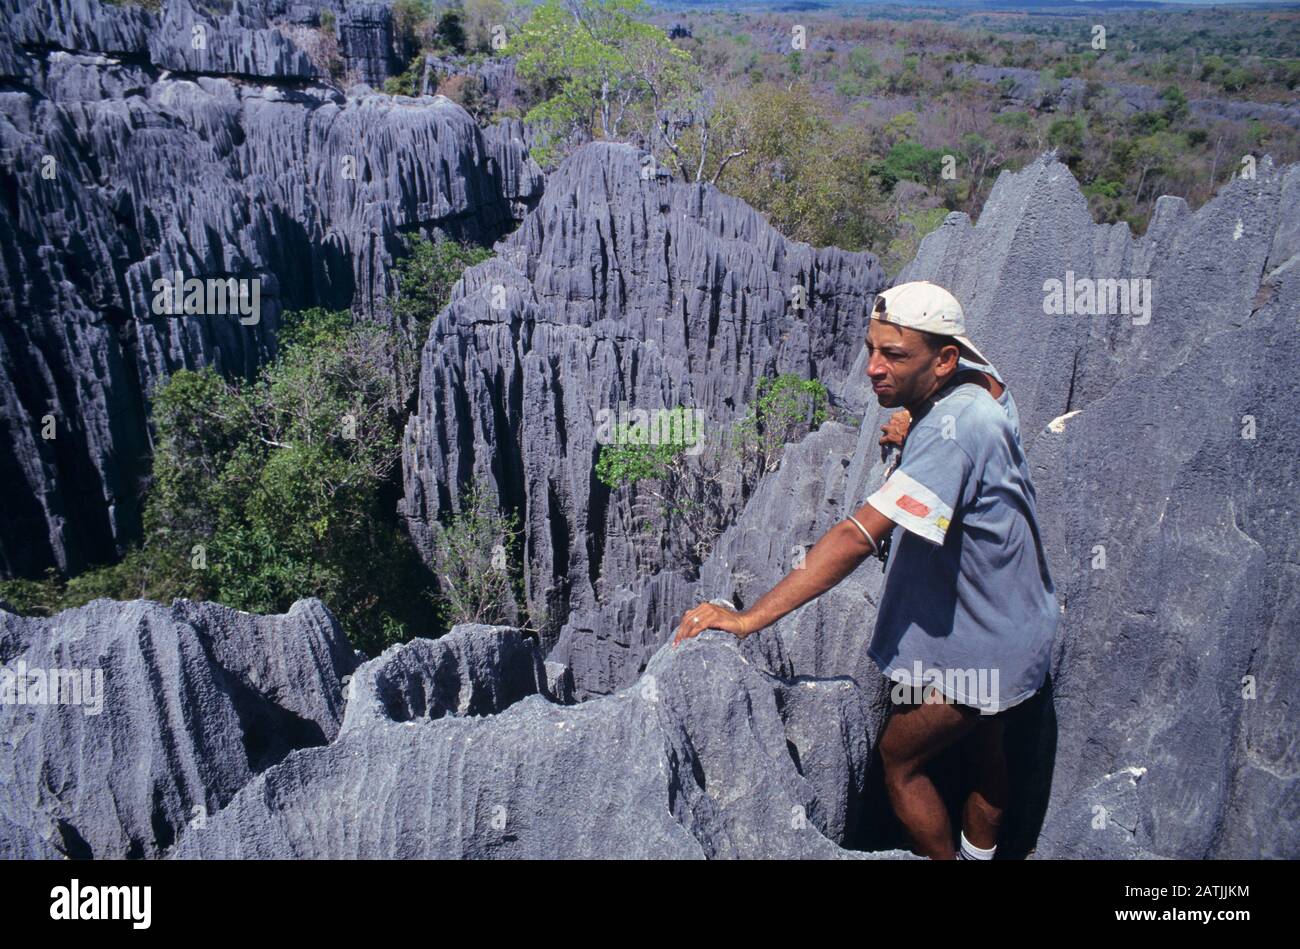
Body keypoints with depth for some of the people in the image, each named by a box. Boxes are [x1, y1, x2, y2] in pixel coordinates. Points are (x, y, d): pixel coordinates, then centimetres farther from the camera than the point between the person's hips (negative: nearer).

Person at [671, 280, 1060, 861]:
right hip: (1010, 630, 10)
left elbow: (858, 536, -41)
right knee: (981, 750, 27)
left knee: (899, 758, 7)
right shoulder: (978, 393, -4)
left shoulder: (951, 430, -33)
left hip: (977, 649, -10)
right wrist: (911, 436, 1)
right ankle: (979, 854, 48)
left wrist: (749, 617, -42)